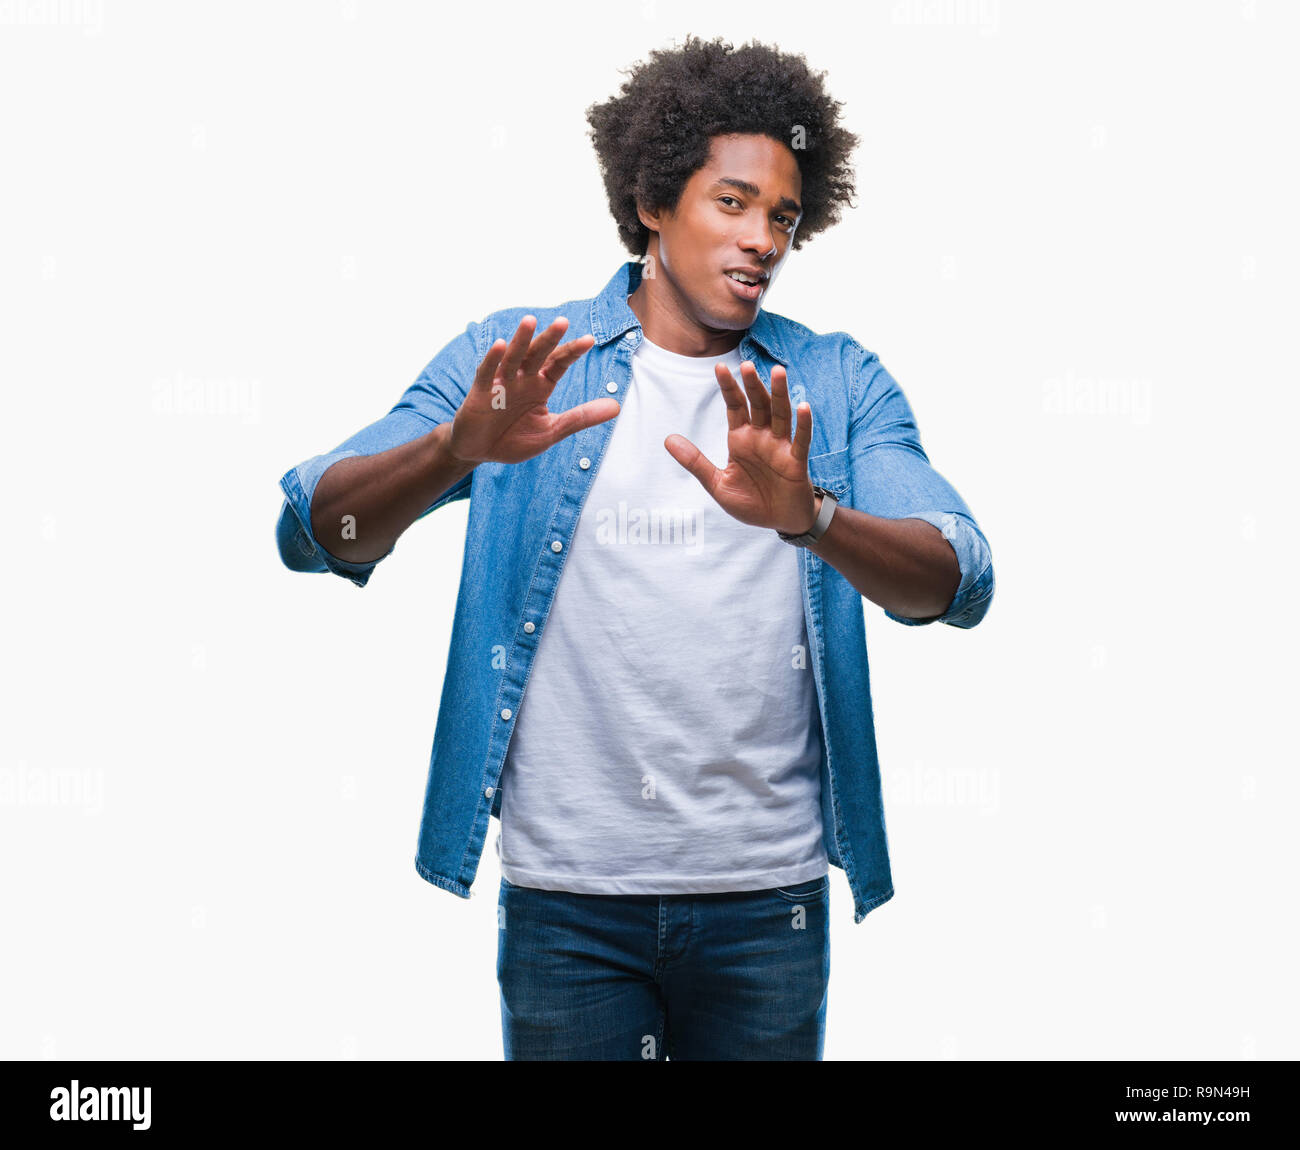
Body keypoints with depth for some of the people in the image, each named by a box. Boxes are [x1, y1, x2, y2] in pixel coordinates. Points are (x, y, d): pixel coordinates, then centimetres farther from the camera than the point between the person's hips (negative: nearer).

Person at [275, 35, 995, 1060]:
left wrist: (808, 517, -30)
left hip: (768, 898, 1)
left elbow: (959, 581, -10)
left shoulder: (837, 384, 4)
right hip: (566, 897, -1)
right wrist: (458, 448, -28)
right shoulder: (517, 359, 2)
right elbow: (315, 532, -8)